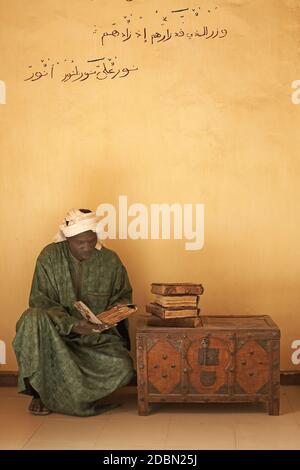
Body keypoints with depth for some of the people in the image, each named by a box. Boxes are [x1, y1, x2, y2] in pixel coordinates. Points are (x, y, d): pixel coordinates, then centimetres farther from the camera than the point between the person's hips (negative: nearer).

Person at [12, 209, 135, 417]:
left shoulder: (110, 260, -3)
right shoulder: (49, 257, -9)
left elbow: (124, 296, 10)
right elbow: (40, 301, -11)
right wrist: (72, 324, -27)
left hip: (98, 335, 2)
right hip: (56, 331, -1)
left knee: (123, 368, -25)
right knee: (33, 319, -34)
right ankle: (39, 389, -18)